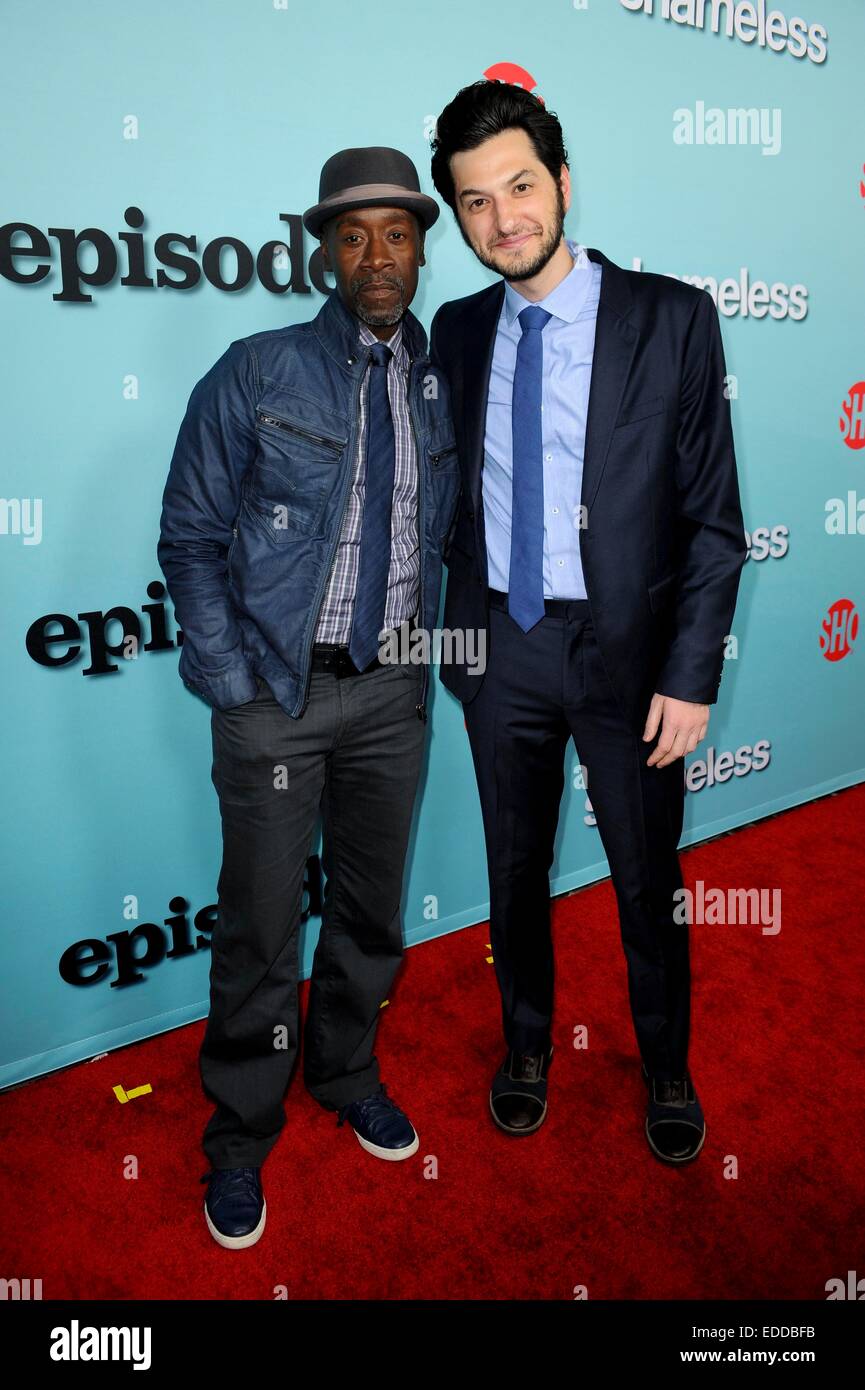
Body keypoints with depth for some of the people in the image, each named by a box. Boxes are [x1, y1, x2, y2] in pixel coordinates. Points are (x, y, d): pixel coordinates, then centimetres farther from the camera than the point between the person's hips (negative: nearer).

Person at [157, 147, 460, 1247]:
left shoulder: (441, 386, 6)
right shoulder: (258, 374, -5)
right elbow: (191, 537, -4)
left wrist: (433, 646, 5)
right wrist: (230, 683, -11)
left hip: (393, 690, 4)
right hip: (278, 691, -4)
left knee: (373, 904, 17)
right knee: (261, 924, 5)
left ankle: (345, 1068, 43)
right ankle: (240, 1135, 28)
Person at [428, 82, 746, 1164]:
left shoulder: (671, 318, -6)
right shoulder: (457, 330, 5)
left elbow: (713, 516, -8)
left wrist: (689, 675, -12)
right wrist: (460, 629, 7)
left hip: (624, 648, -3)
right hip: (500, 648, 3)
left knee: (647, 884, 12)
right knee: (514, 871, 17)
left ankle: (668, 1072, 38)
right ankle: (527, 1047, 41)